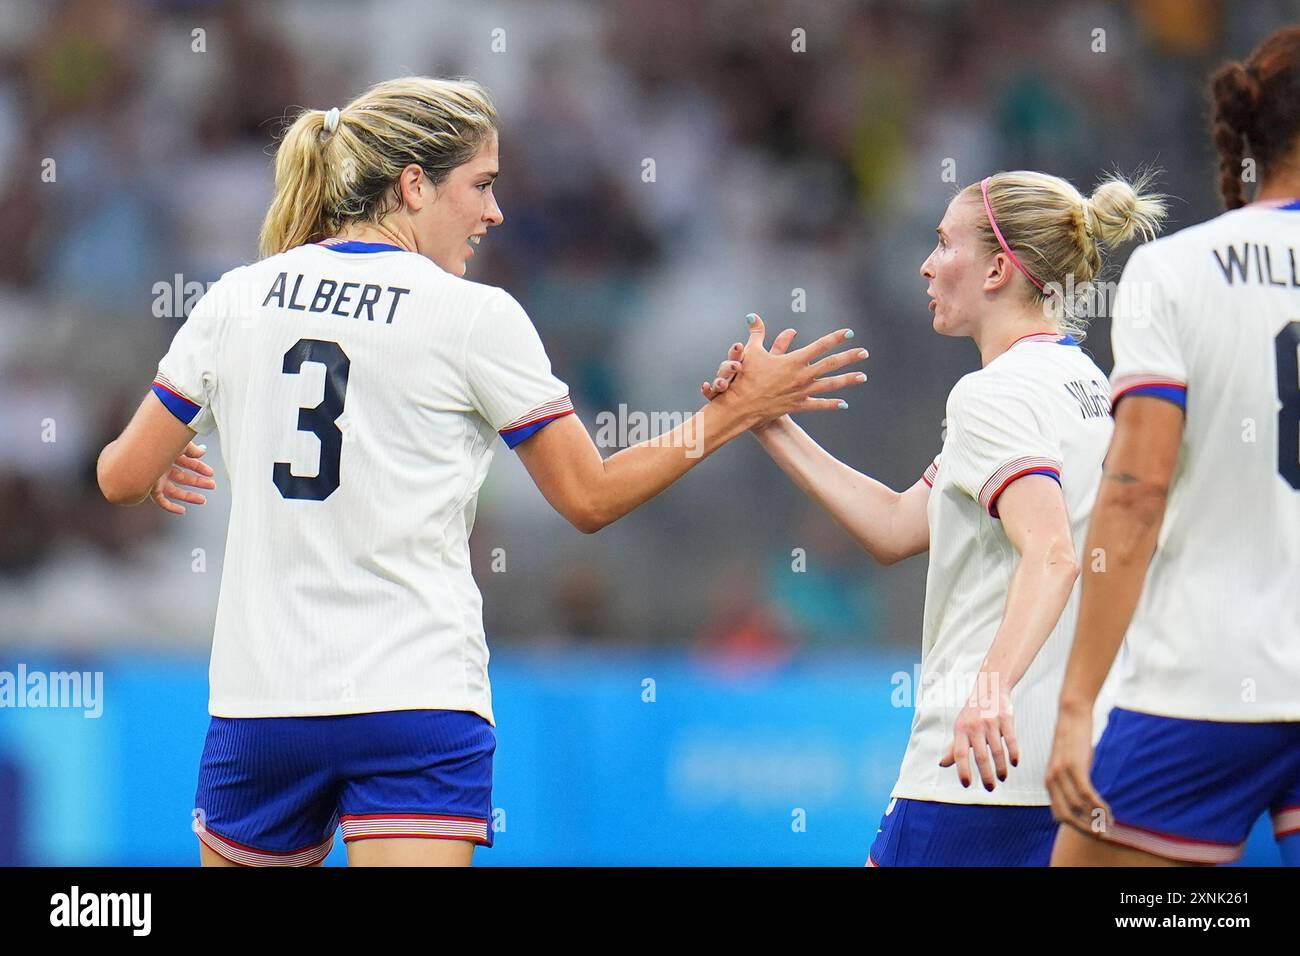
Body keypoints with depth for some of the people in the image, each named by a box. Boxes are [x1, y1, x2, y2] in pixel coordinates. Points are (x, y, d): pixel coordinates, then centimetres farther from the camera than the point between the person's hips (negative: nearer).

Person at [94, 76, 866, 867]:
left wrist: (162, 472, 35)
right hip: (419, 698, -4)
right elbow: (590, 497, 3)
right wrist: (737, 413, 11)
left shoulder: (236, 299, 6)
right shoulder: (475, 317, -4)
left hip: (259, 700, 4)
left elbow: (124, 477, 11)